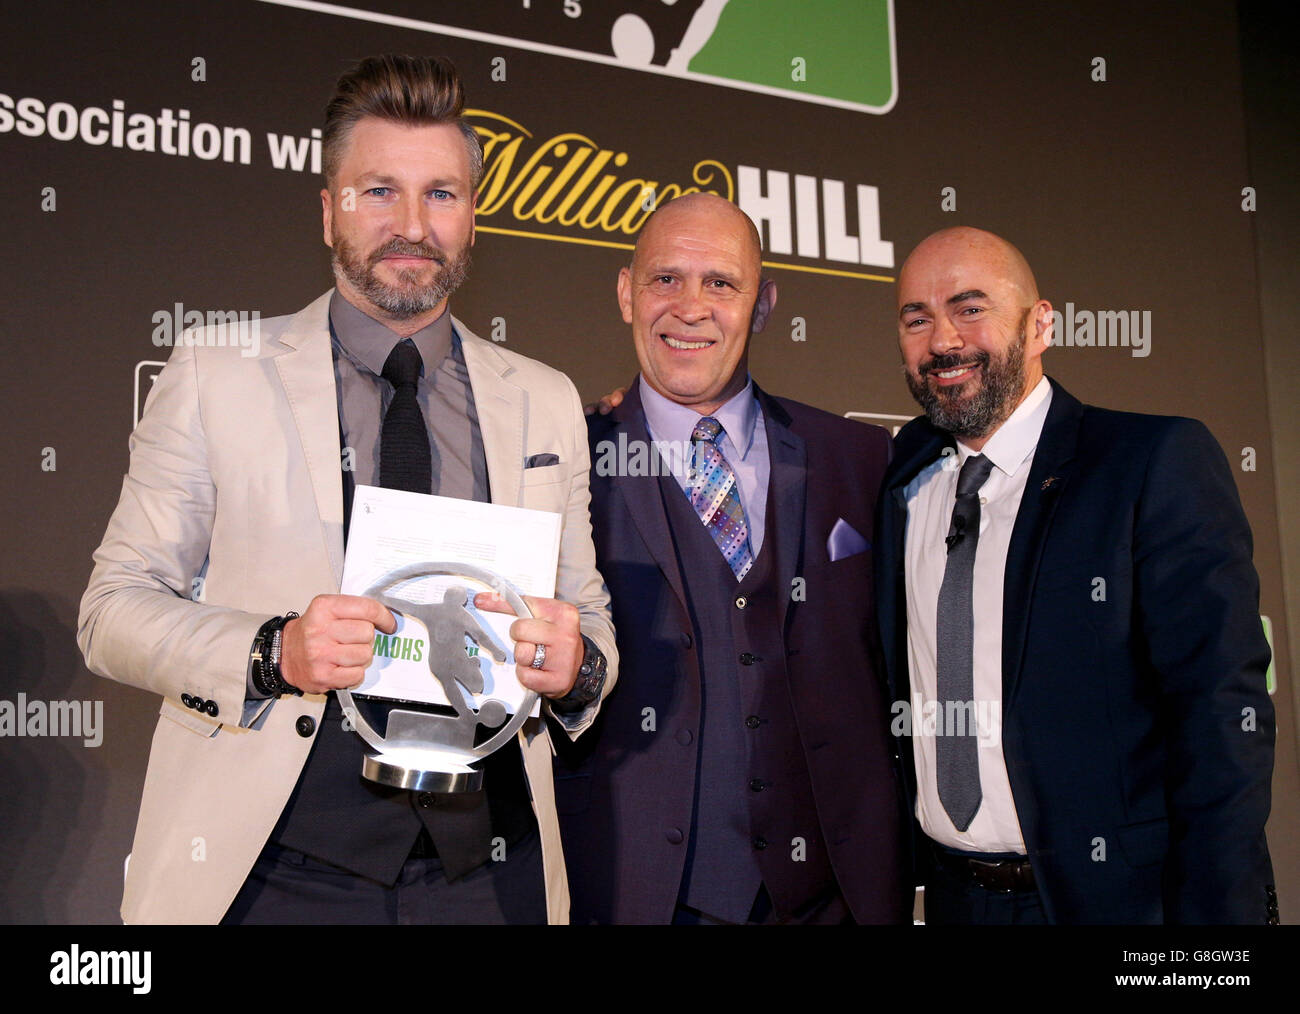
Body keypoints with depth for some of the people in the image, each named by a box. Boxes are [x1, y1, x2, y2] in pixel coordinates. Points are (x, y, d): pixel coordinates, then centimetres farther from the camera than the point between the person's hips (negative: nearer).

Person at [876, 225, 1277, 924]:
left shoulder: (1160, 461, -12)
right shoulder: (906, 473, 4)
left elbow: (1222, 713, -16)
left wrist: (1217, 909, -21)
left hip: (1115, 893, -4)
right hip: (954, 892, 5)